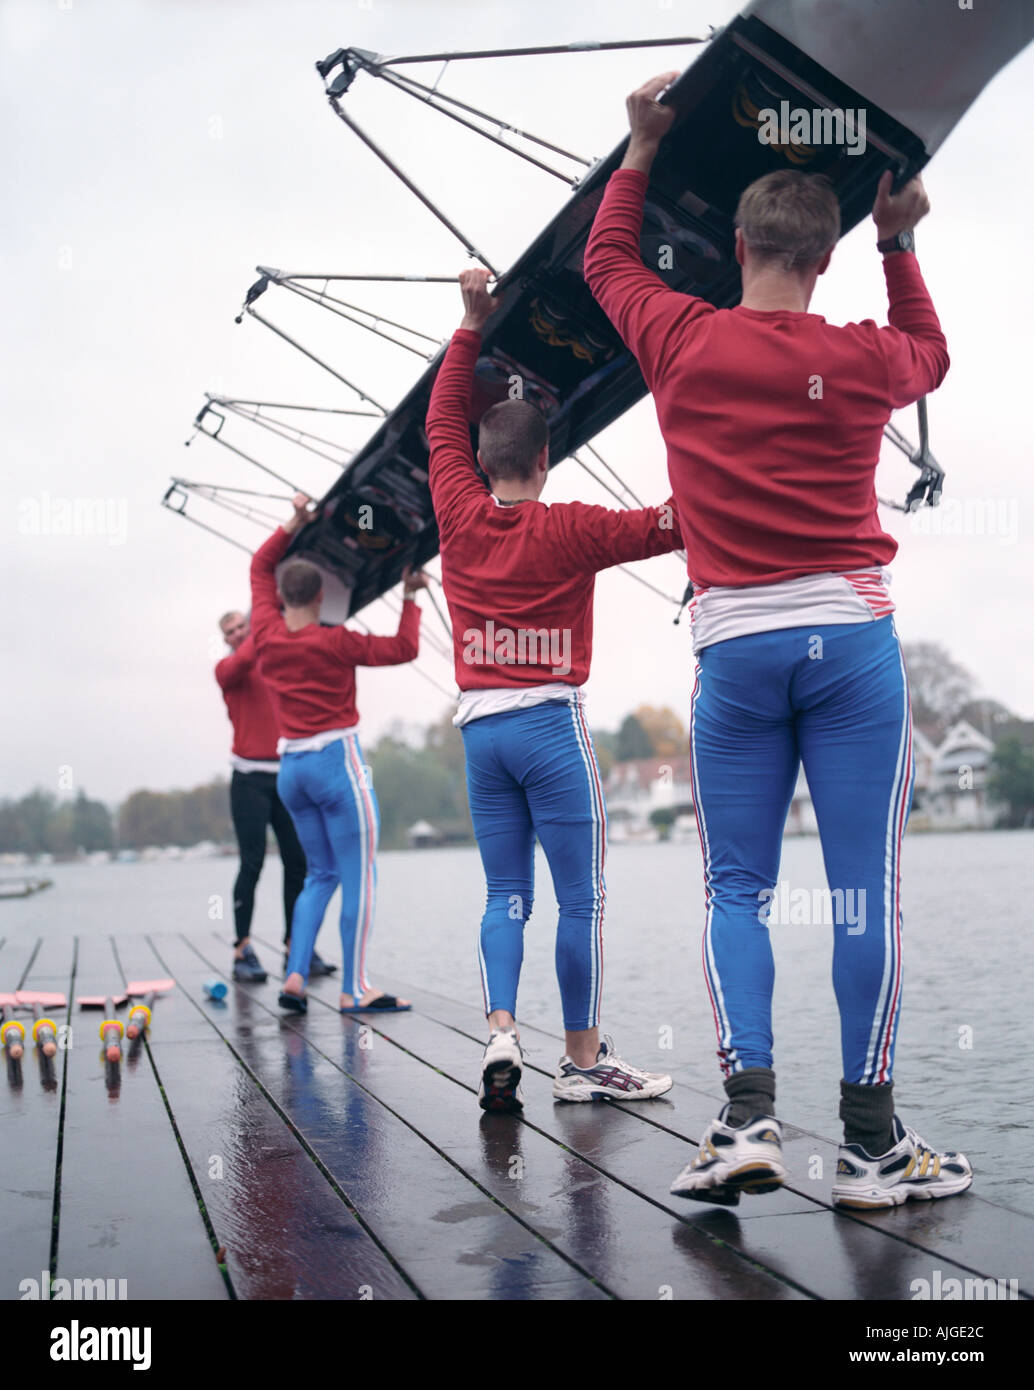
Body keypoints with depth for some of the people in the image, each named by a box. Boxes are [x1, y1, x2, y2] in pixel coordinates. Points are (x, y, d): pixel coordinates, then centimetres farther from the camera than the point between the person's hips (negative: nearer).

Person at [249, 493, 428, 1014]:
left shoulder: (267, 634, 3)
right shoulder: (334, 642, -11)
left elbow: (260, 565, 18)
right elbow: (404, 649, -1)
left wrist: (296, 523, 13)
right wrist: (409, 599, 10)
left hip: (291, 768, 7)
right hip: (337, 761, -7)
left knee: (321, 874, 16)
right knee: (359, 877, 0)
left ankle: (295, 977, 6)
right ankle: (354, 989, 1)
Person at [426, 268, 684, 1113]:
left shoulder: (459, 514, 4)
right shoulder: (569, 531, -6)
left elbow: (443, 421, 16)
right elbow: (674, 525, -4)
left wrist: (472, 322, 19)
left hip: (479, 727, 5)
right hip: (551, 723, -5)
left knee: (506, 897, 9)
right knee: (582, 898, 1)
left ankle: (501, 1036, -8)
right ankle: (584, 1060, 5)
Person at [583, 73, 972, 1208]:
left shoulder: (683, 341, 4)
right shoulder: (863, 360, 5)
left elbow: (606, 261, 25)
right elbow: (930, 353, 31)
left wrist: (642, 146, 32)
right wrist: (901, 244, 31)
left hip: (735, 646, 0)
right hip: (852, 638, 0)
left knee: (736, 890, 5)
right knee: (863, 889, 0)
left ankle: (748, 1116, -7)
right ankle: (870, 1139, 4)